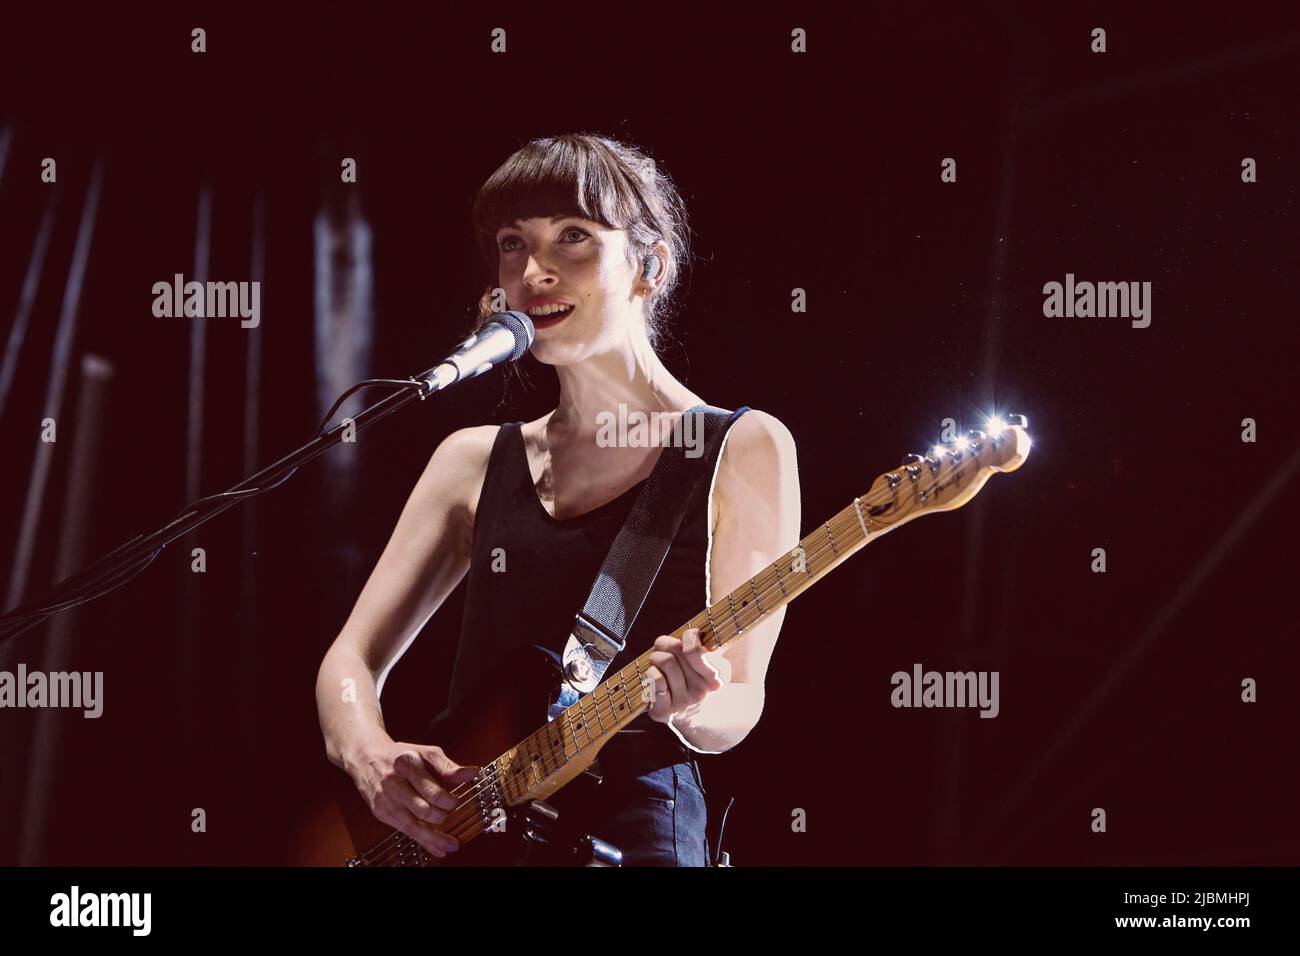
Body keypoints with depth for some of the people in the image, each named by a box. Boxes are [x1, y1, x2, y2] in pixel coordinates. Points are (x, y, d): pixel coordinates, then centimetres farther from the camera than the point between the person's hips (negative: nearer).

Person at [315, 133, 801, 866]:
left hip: (630, 822, -4)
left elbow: (738, 707, 1)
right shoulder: (474, 461, 14)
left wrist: (685, 708, -21)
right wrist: (369, 755, -7)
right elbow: (353, 660, 13)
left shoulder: (739, 448, 4)